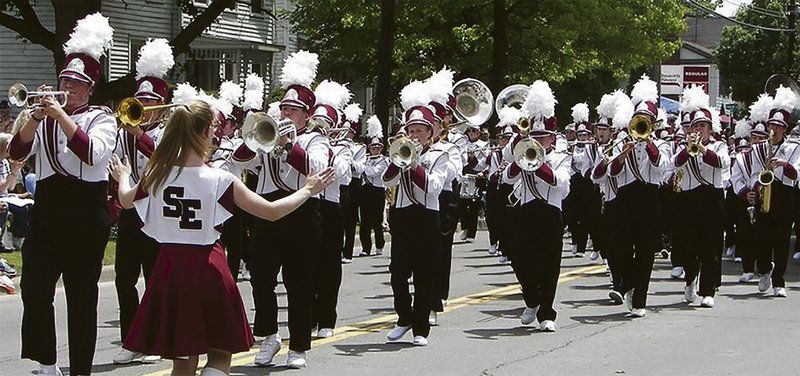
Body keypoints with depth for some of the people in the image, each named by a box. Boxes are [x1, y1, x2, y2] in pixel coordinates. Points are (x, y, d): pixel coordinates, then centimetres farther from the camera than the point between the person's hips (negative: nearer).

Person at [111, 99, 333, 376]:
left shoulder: (157, 174, -1)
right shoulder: (220, 180, -12)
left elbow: (126, 200, 20)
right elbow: (272, 211, -9)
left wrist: (123, 176, 42)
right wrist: (308, 190, 7)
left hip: (170, 267, 4)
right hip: (208, 268, -4)